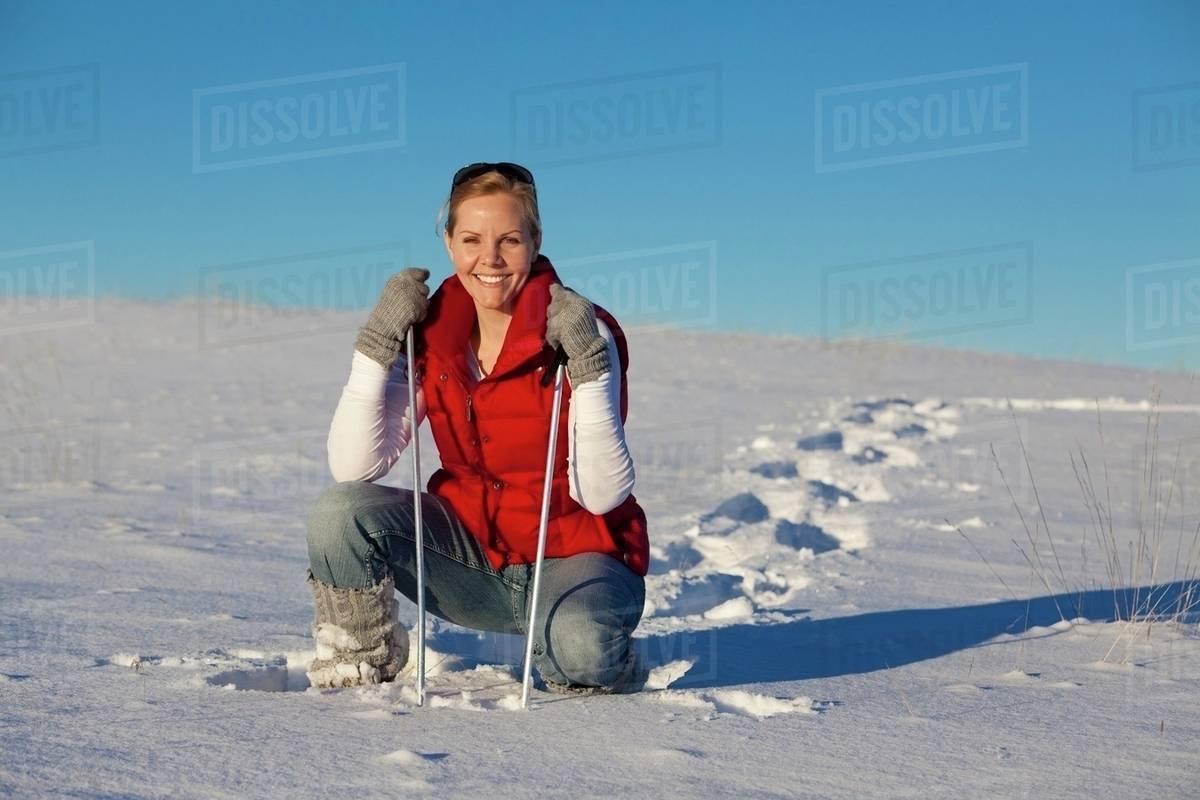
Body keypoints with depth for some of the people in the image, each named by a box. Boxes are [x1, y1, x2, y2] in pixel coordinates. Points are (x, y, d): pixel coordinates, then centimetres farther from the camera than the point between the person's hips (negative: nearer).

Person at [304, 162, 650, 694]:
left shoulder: (581, 334, -14)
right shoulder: (429, 336, -4)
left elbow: (604, 496, -22)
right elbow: (353, 468, -13)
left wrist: (588, 365, -29)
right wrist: (377, 343, -19)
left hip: (574, 557, -3)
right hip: (473, 552, 4)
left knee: (580, 643, -37)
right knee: (339, 512, -20)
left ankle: (590, 667, 1)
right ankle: (362, 664, 5)